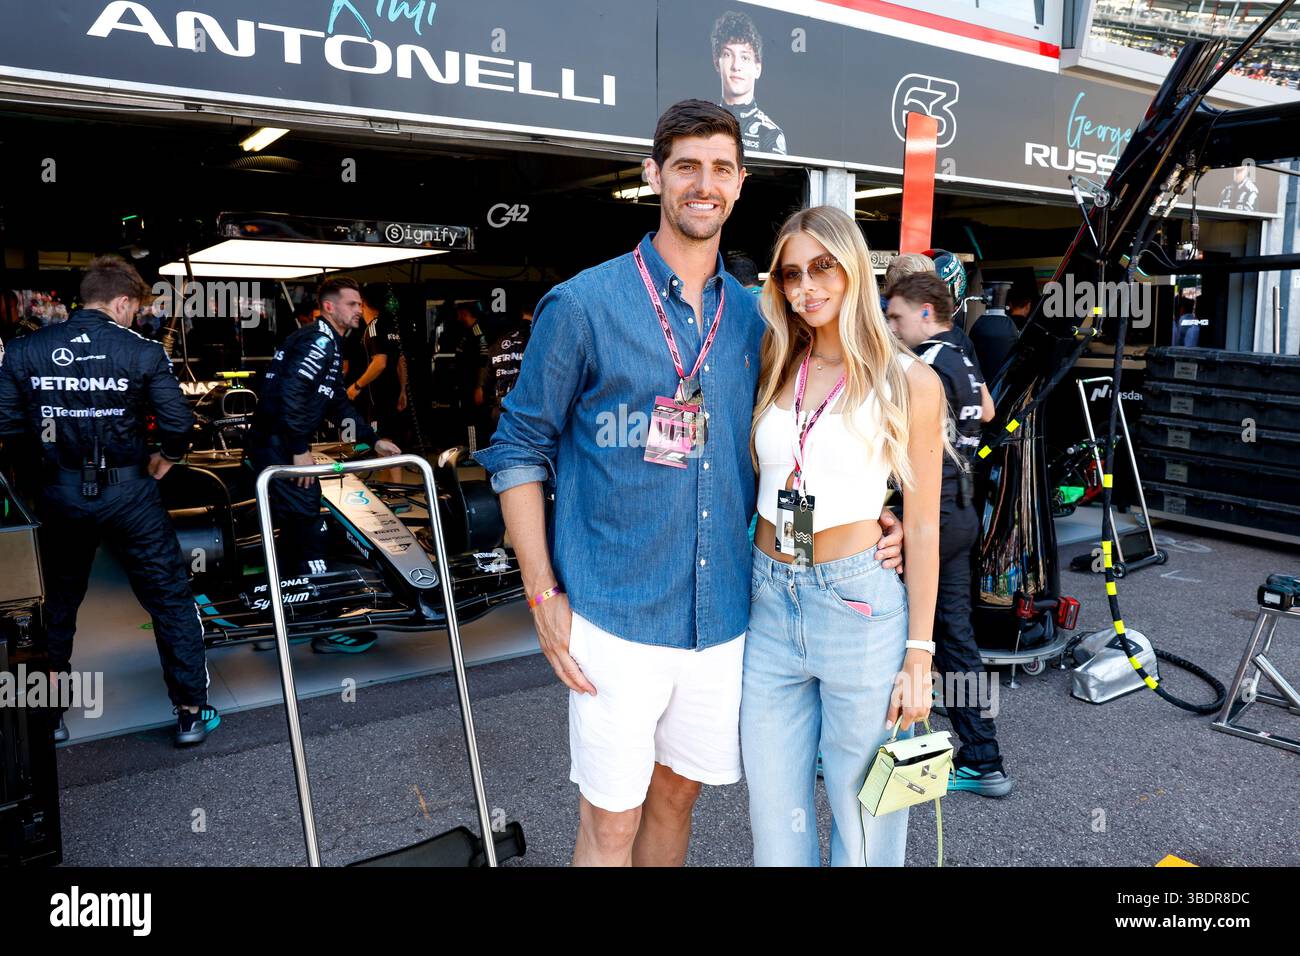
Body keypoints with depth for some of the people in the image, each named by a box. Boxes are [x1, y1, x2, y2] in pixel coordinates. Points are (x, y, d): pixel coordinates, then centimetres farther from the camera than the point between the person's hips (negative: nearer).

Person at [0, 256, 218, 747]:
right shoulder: (142, 351, -10)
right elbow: (178, 422, -13)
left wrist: (49, 458, 15)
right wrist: (166, 457, 7)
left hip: (59, 494, 4)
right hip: (127, 493, -3)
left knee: (57, 605, 22)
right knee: (171, 601, 8)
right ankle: (191, 713, 13)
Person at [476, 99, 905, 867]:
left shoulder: (753, 318, 7)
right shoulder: (583, 304, -7)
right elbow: (519, 449, -4)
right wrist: (544, 597, -9)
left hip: (724, 618, 4)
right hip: (617, 616, -4)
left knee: (676, 796, 20)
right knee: (610, 821, 7)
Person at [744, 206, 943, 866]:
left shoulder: (908, 381, -3)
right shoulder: (773, 371, 9)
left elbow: (923, 527, -2)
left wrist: (918, 656, -4)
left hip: (860, 604, -4)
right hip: (769, 602, 4)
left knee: (861, 824, 10)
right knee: (774, 822, 13)